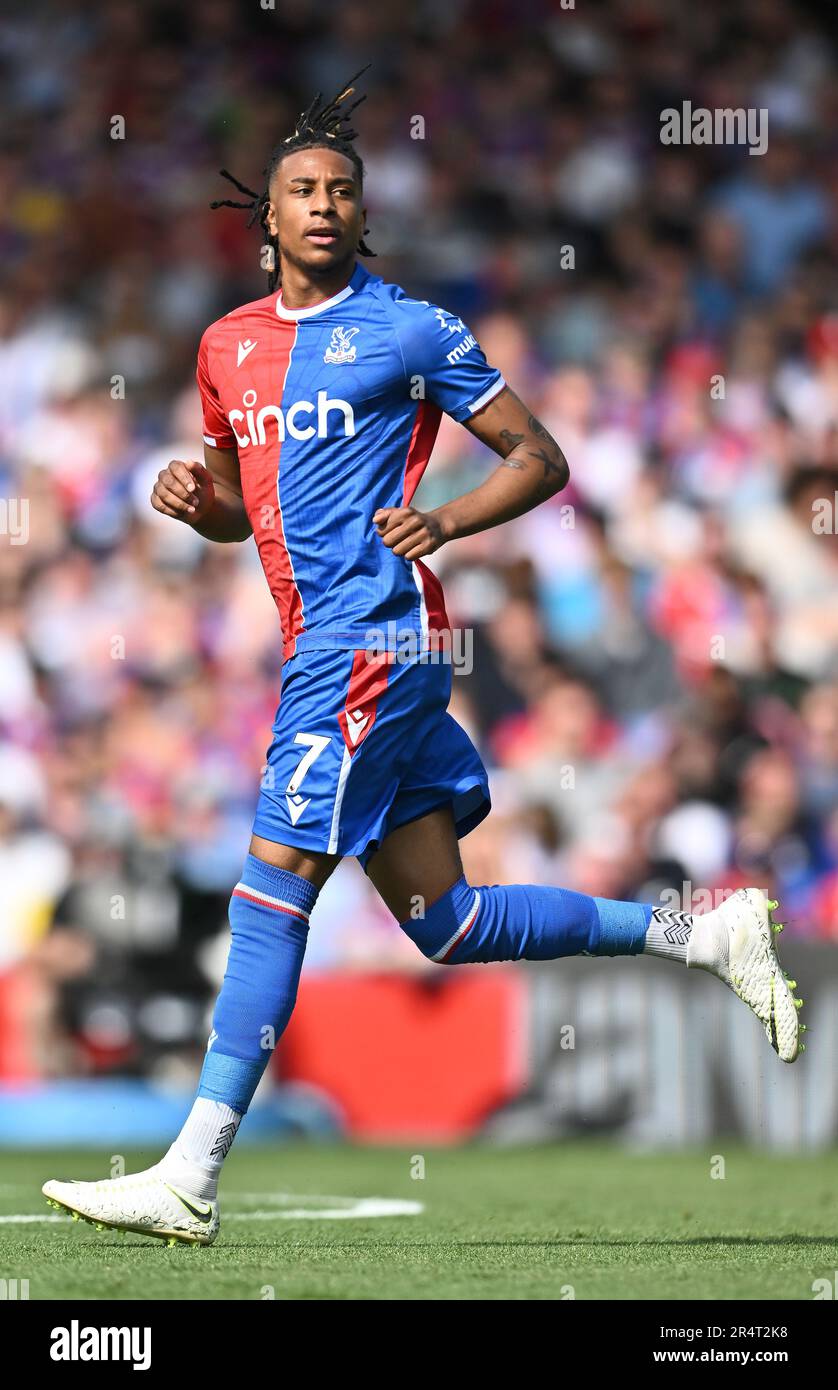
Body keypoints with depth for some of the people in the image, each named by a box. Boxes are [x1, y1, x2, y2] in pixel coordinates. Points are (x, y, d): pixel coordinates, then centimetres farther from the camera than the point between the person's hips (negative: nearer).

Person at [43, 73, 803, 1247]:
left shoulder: (409, 331, -2)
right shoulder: (229, 345, 17)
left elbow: (539, 458, 1)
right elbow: (241, 507, 27)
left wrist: (443, 522, -16)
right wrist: (197, 502, 4)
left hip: (373, 634, -8)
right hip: (324, 645, 8)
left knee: (272, 889, -12)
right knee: (445, 922, 8)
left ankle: (191, 1180, -12)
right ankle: (706, 934, 19)